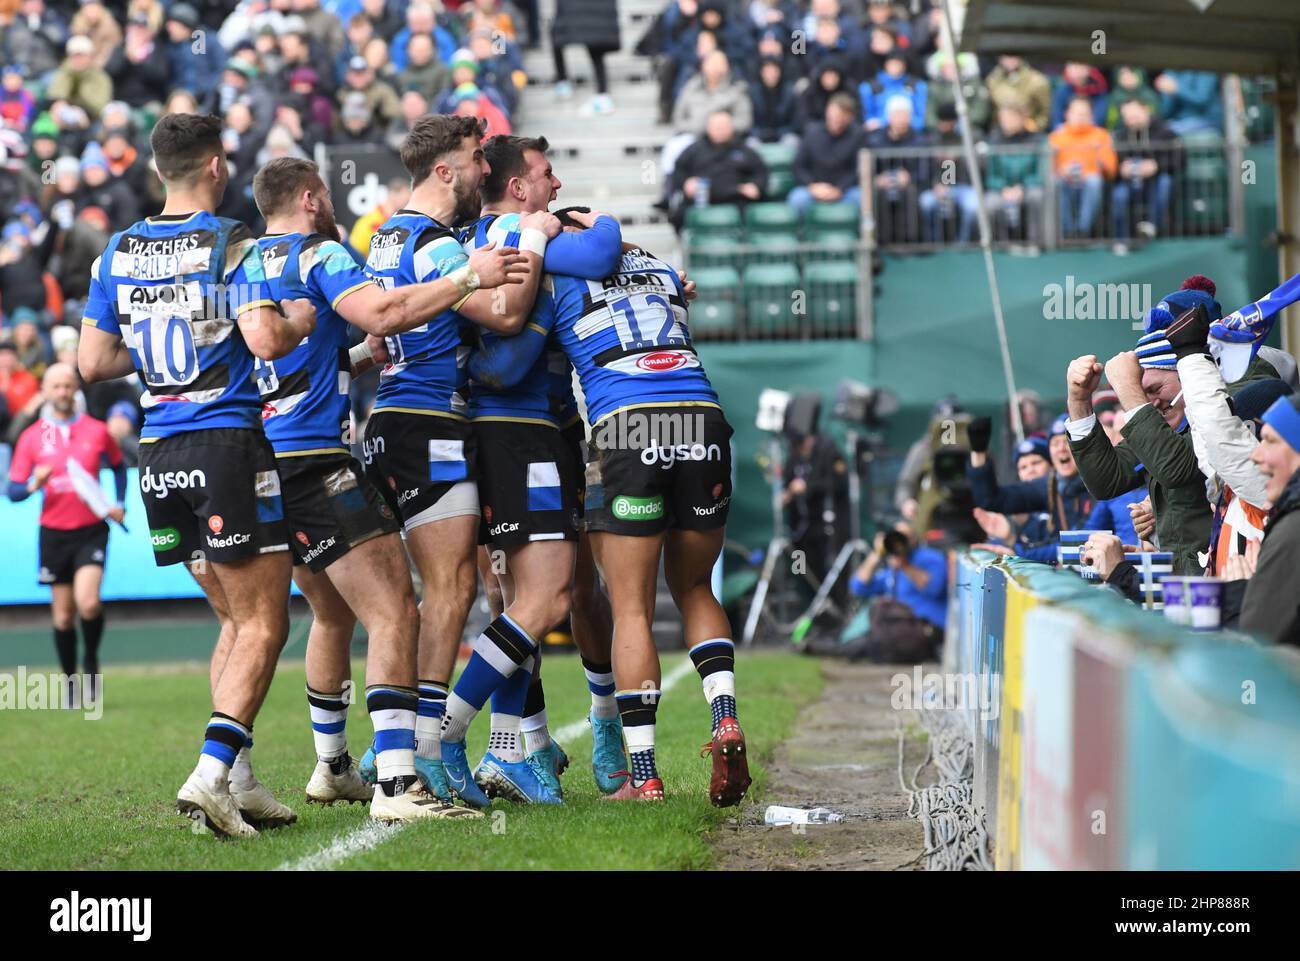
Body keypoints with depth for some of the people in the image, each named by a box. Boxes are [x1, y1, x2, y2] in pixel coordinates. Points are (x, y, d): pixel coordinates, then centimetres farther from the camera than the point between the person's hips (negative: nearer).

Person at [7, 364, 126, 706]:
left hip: (91, 530, -1)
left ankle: (91, 662, 6)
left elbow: (118, 465, 20)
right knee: (63, 614, 4)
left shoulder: (96, 431, 1)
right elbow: (13, 490, 1)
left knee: (88, 603, -20)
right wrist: (33, 485, -20)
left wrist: (119, 504, 7)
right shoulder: (31, 437, 2)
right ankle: (71, 682, 19)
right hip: (54, 533, 1)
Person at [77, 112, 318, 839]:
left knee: (238, 621, 17)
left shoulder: (118, 252, 9)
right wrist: (300, 320, 0)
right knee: (263, 627, -2)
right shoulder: (234, 246, -9)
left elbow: (92, 362, 10)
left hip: (159, 457, 7)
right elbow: (265, 340, -20)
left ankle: (237, 782, 9)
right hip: (229, 445, -7)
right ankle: (212, 775, -17)